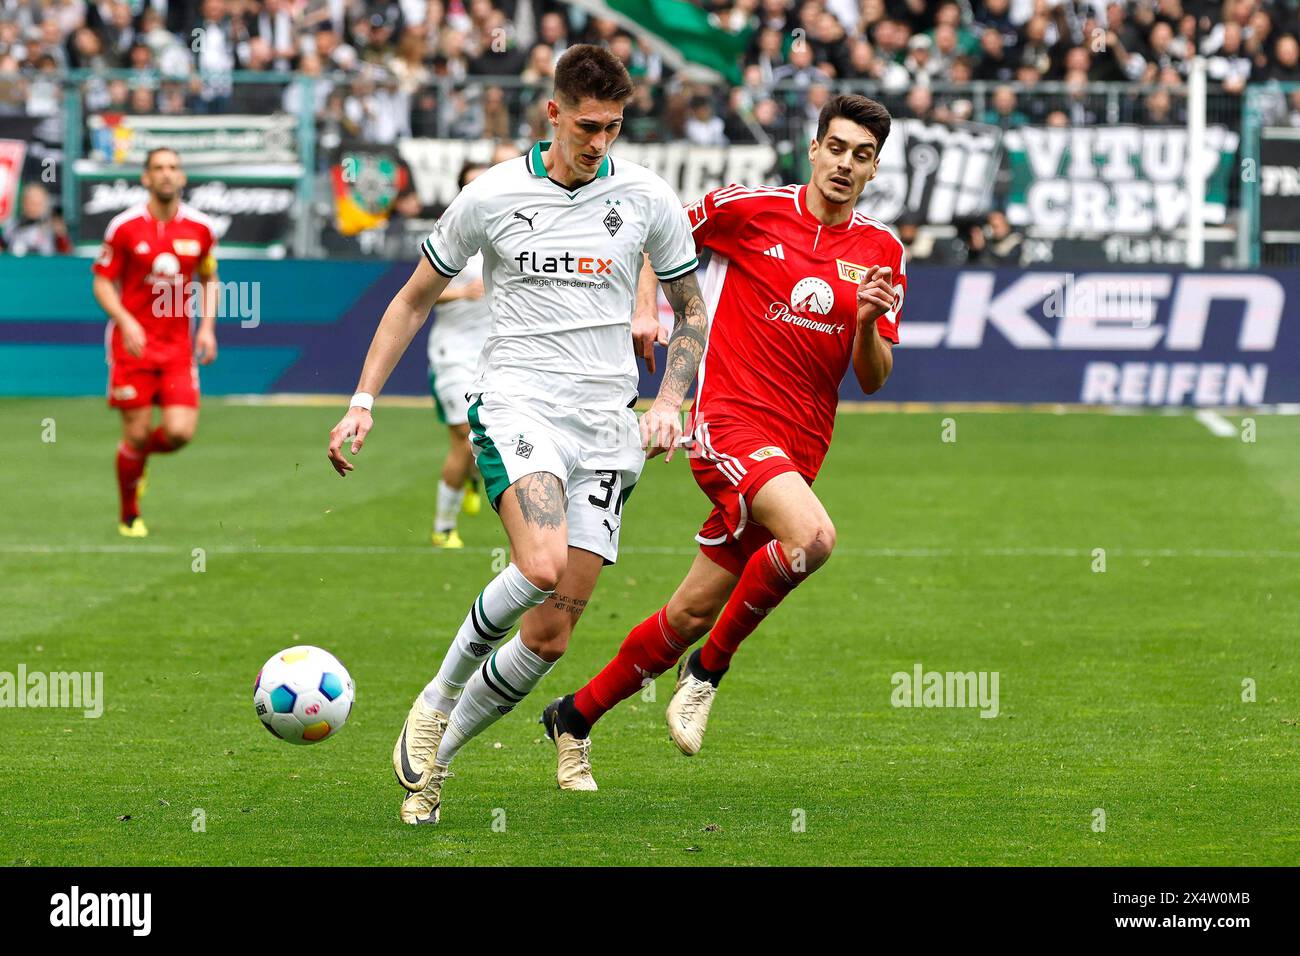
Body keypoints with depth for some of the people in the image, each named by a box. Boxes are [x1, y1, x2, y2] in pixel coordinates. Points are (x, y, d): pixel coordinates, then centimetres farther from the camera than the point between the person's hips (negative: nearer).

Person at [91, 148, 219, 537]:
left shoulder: (201, 228, 2)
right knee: (136, 433, -3)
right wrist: (125, 322, -17)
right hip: (133, 341, -2)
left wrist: (208, 327, 3)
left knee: (179, 432, -12)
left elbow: (209, 279, 17)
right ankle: (129, 516, 19)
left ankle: (141, 452, 25)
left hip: (179, 345, 2)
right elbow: (102, 282, -1)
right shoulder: (124, 226, -6)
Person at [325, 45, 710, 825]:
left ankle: (434, 757, 19)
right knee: (541, 565, -31)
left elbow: (692, 310, 15)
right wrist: (363, 401, 3)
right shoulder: (491, 198, -1)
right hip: (516, 404, -3)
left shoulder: (647, 199, 3)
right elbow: (416, 300, 10)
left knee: (549, 636, -1)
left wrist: (669, 403, 0)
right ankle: (438, 697, -7)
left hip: (606, 429, 3)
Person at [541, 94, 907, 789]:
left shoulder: (882, 252, 7)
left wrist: (869, 323, -14)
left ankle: (576, 716, 27)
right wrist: (645, 306, -2)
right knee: (813, 535, -32)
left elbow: (872, 379, 5)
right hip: (731, 421, -5)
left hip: (799, 445, 5)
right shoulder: (751, 208, -3)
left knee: (692, 614, 7)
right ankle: (708, 669, -11)